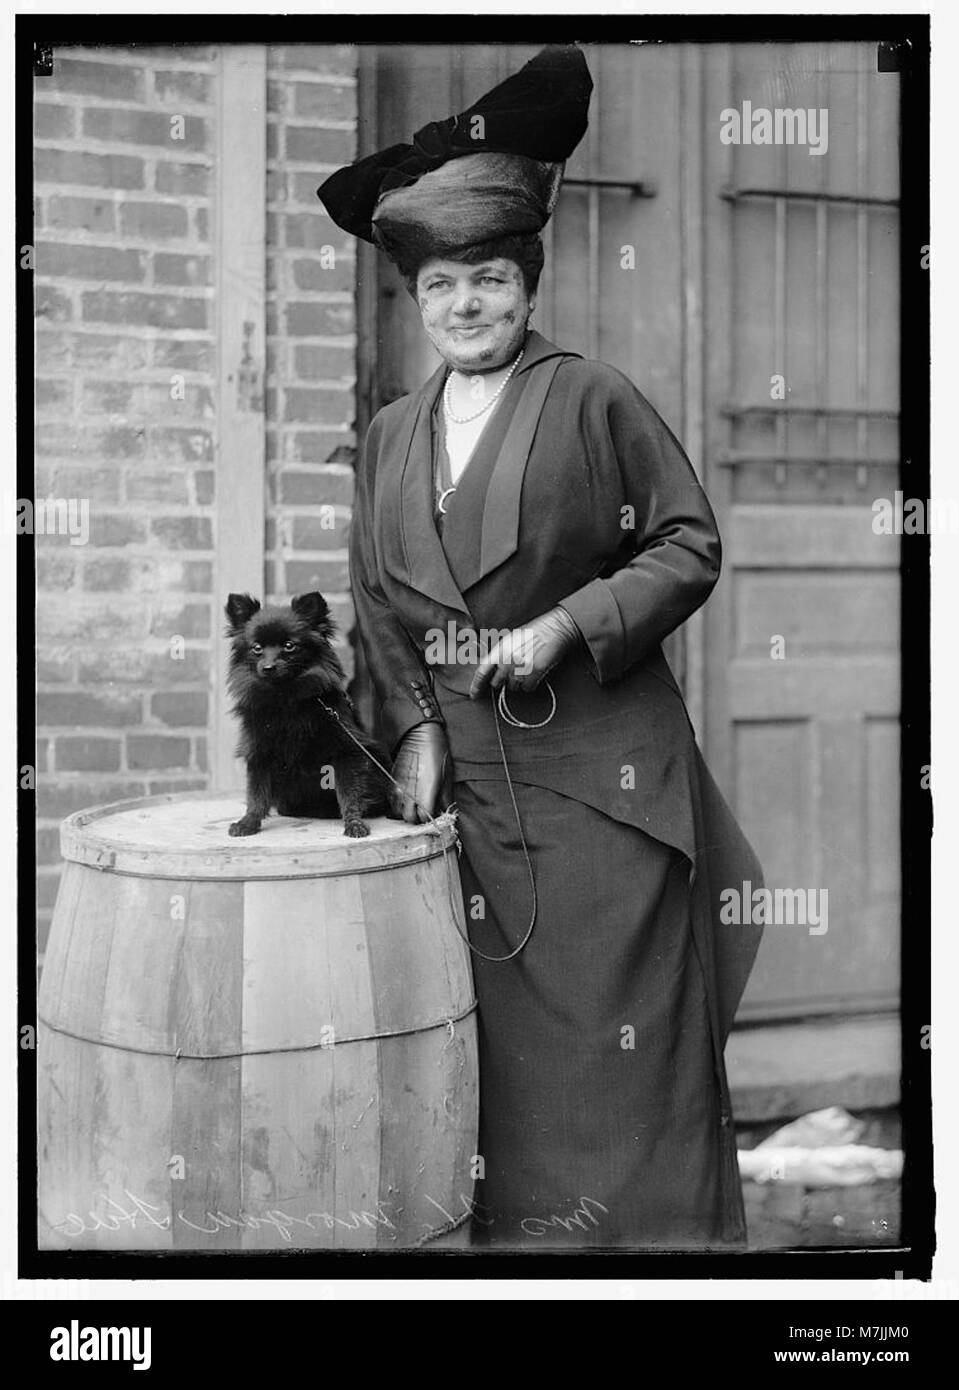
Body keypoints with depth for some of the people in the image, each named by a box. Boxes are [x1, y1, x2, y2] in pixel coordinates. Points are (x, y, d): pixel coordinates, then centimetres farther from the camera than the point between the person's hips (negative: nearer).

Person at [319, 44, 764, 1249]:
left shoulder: (592, 401, -3)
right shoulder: (391, 437, 12)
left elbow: (689, 546, -4)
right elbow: (377, 606, 13)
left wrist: (564, 625, -14)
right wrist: (413, 727, -1)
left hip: (600, 765, -4)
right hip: (463, 768, 4)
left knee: (619, 1036, -2)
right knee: (501, 1037, 9)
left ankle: (655, 1231, 10)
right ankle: (515, 1228, 21)